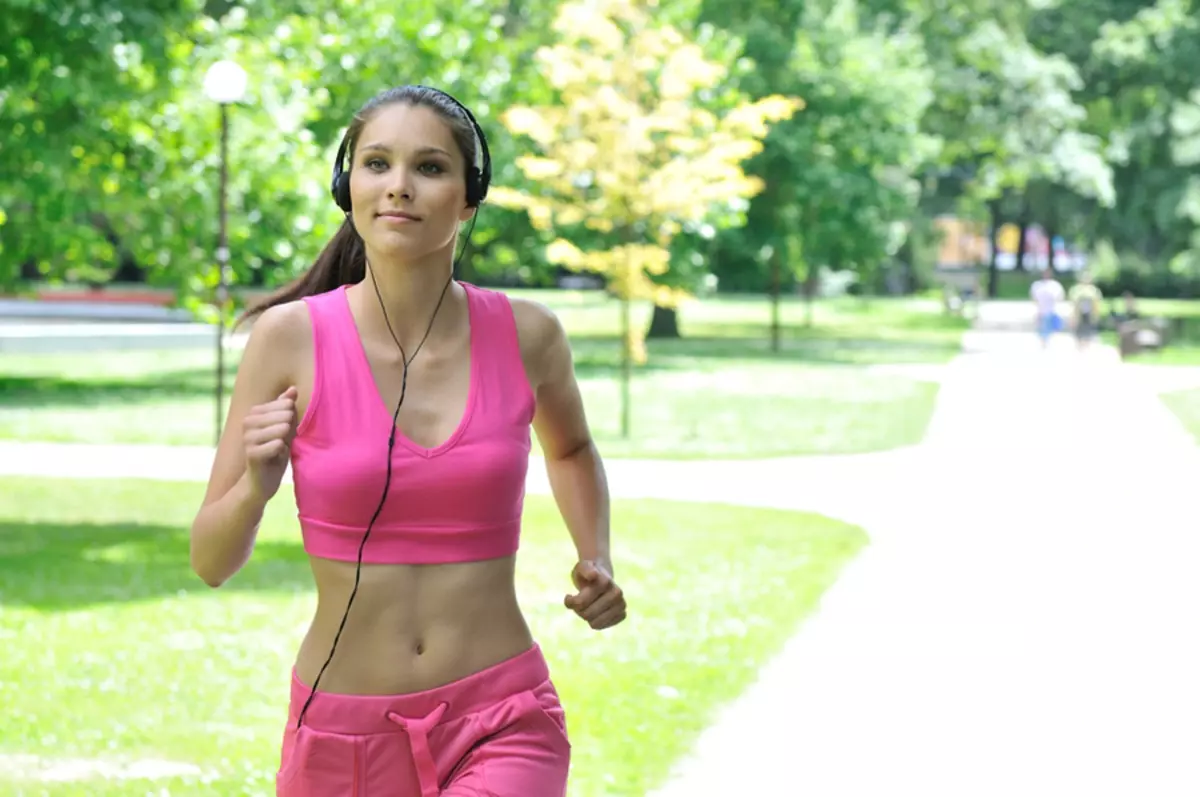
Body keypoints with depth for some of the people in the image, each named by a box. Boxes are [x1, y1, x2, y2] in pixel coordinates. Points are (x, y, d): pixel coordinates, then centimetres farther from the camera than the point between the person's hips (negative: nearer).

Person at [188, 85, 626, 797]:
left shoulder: (527, 336, -2)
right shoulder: (292, 337, -7)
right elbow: (211, 563, -1)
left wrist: (596, 563, 7)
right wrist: (257, 485, -19)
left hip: (501, 727, 0)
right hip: (343, 736, 1)